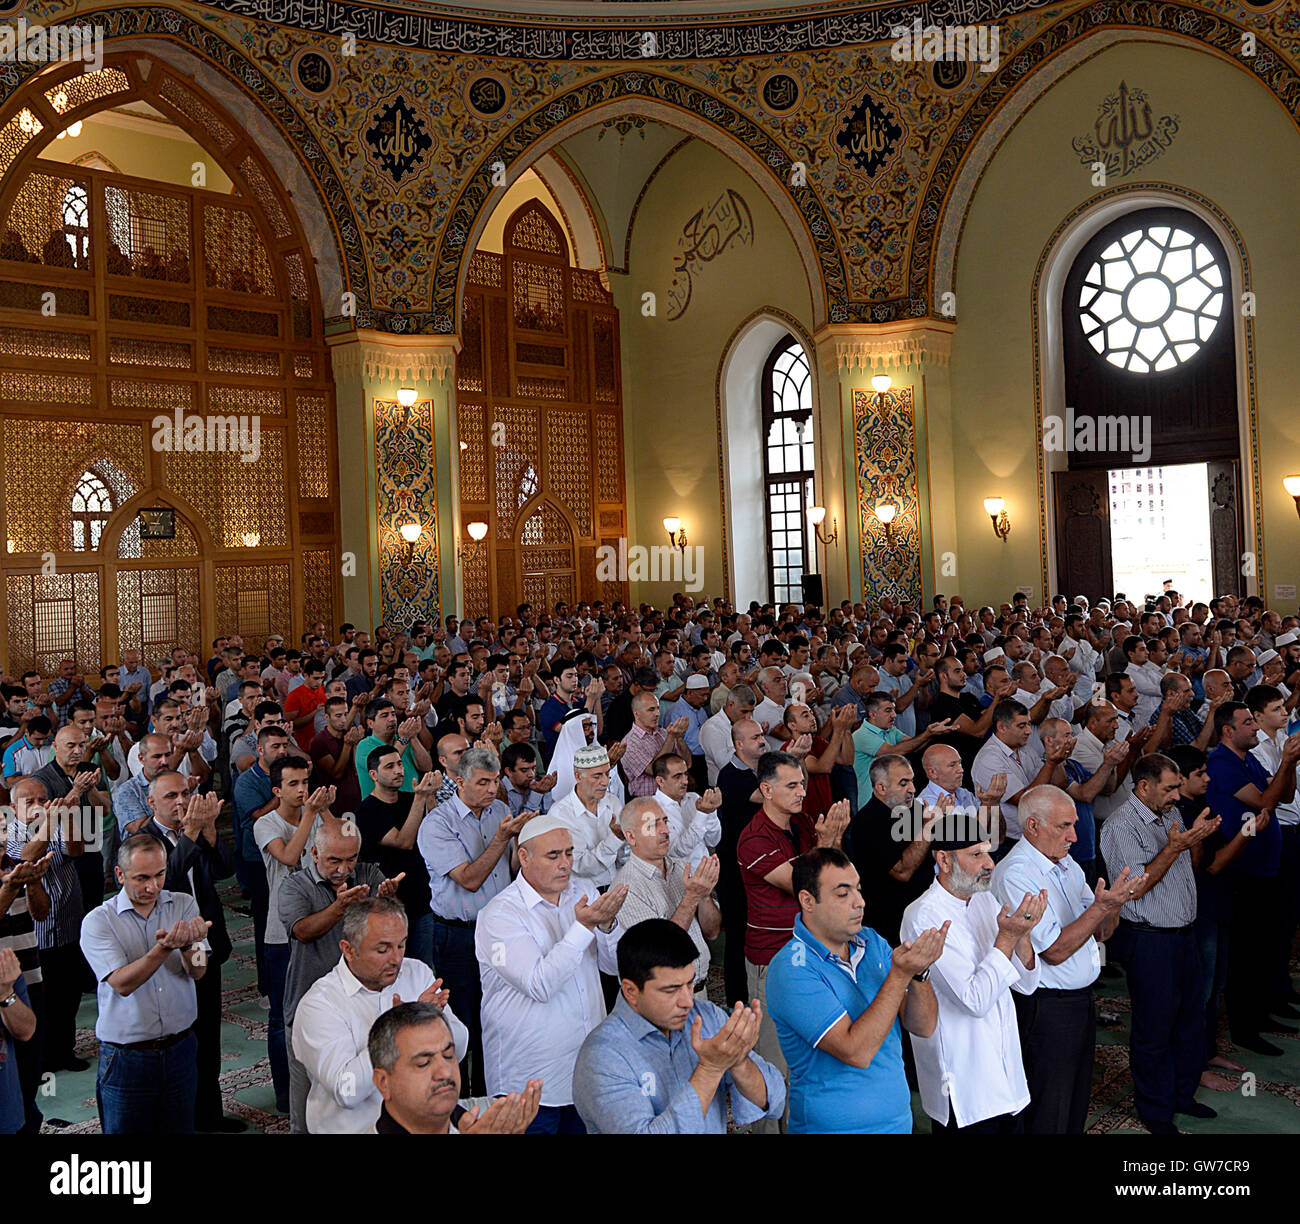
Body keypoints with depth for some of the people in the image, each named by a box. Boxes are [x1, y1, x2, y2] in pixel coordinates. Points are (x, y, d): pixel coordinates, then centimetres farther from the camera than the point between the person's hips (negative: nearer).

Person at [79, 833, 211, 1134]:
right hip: (126, 1058, -2)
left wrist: (187, 944, -32)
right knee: (127, 1130, 7)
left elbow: (197, 971, -10)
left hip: (180, 1049, 2)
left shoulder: (184, 905, 0)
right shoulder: (97, 922, -8)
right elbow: (122, 984, -19)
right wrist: (164, 948, -35)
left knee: (180, 1129, 12)